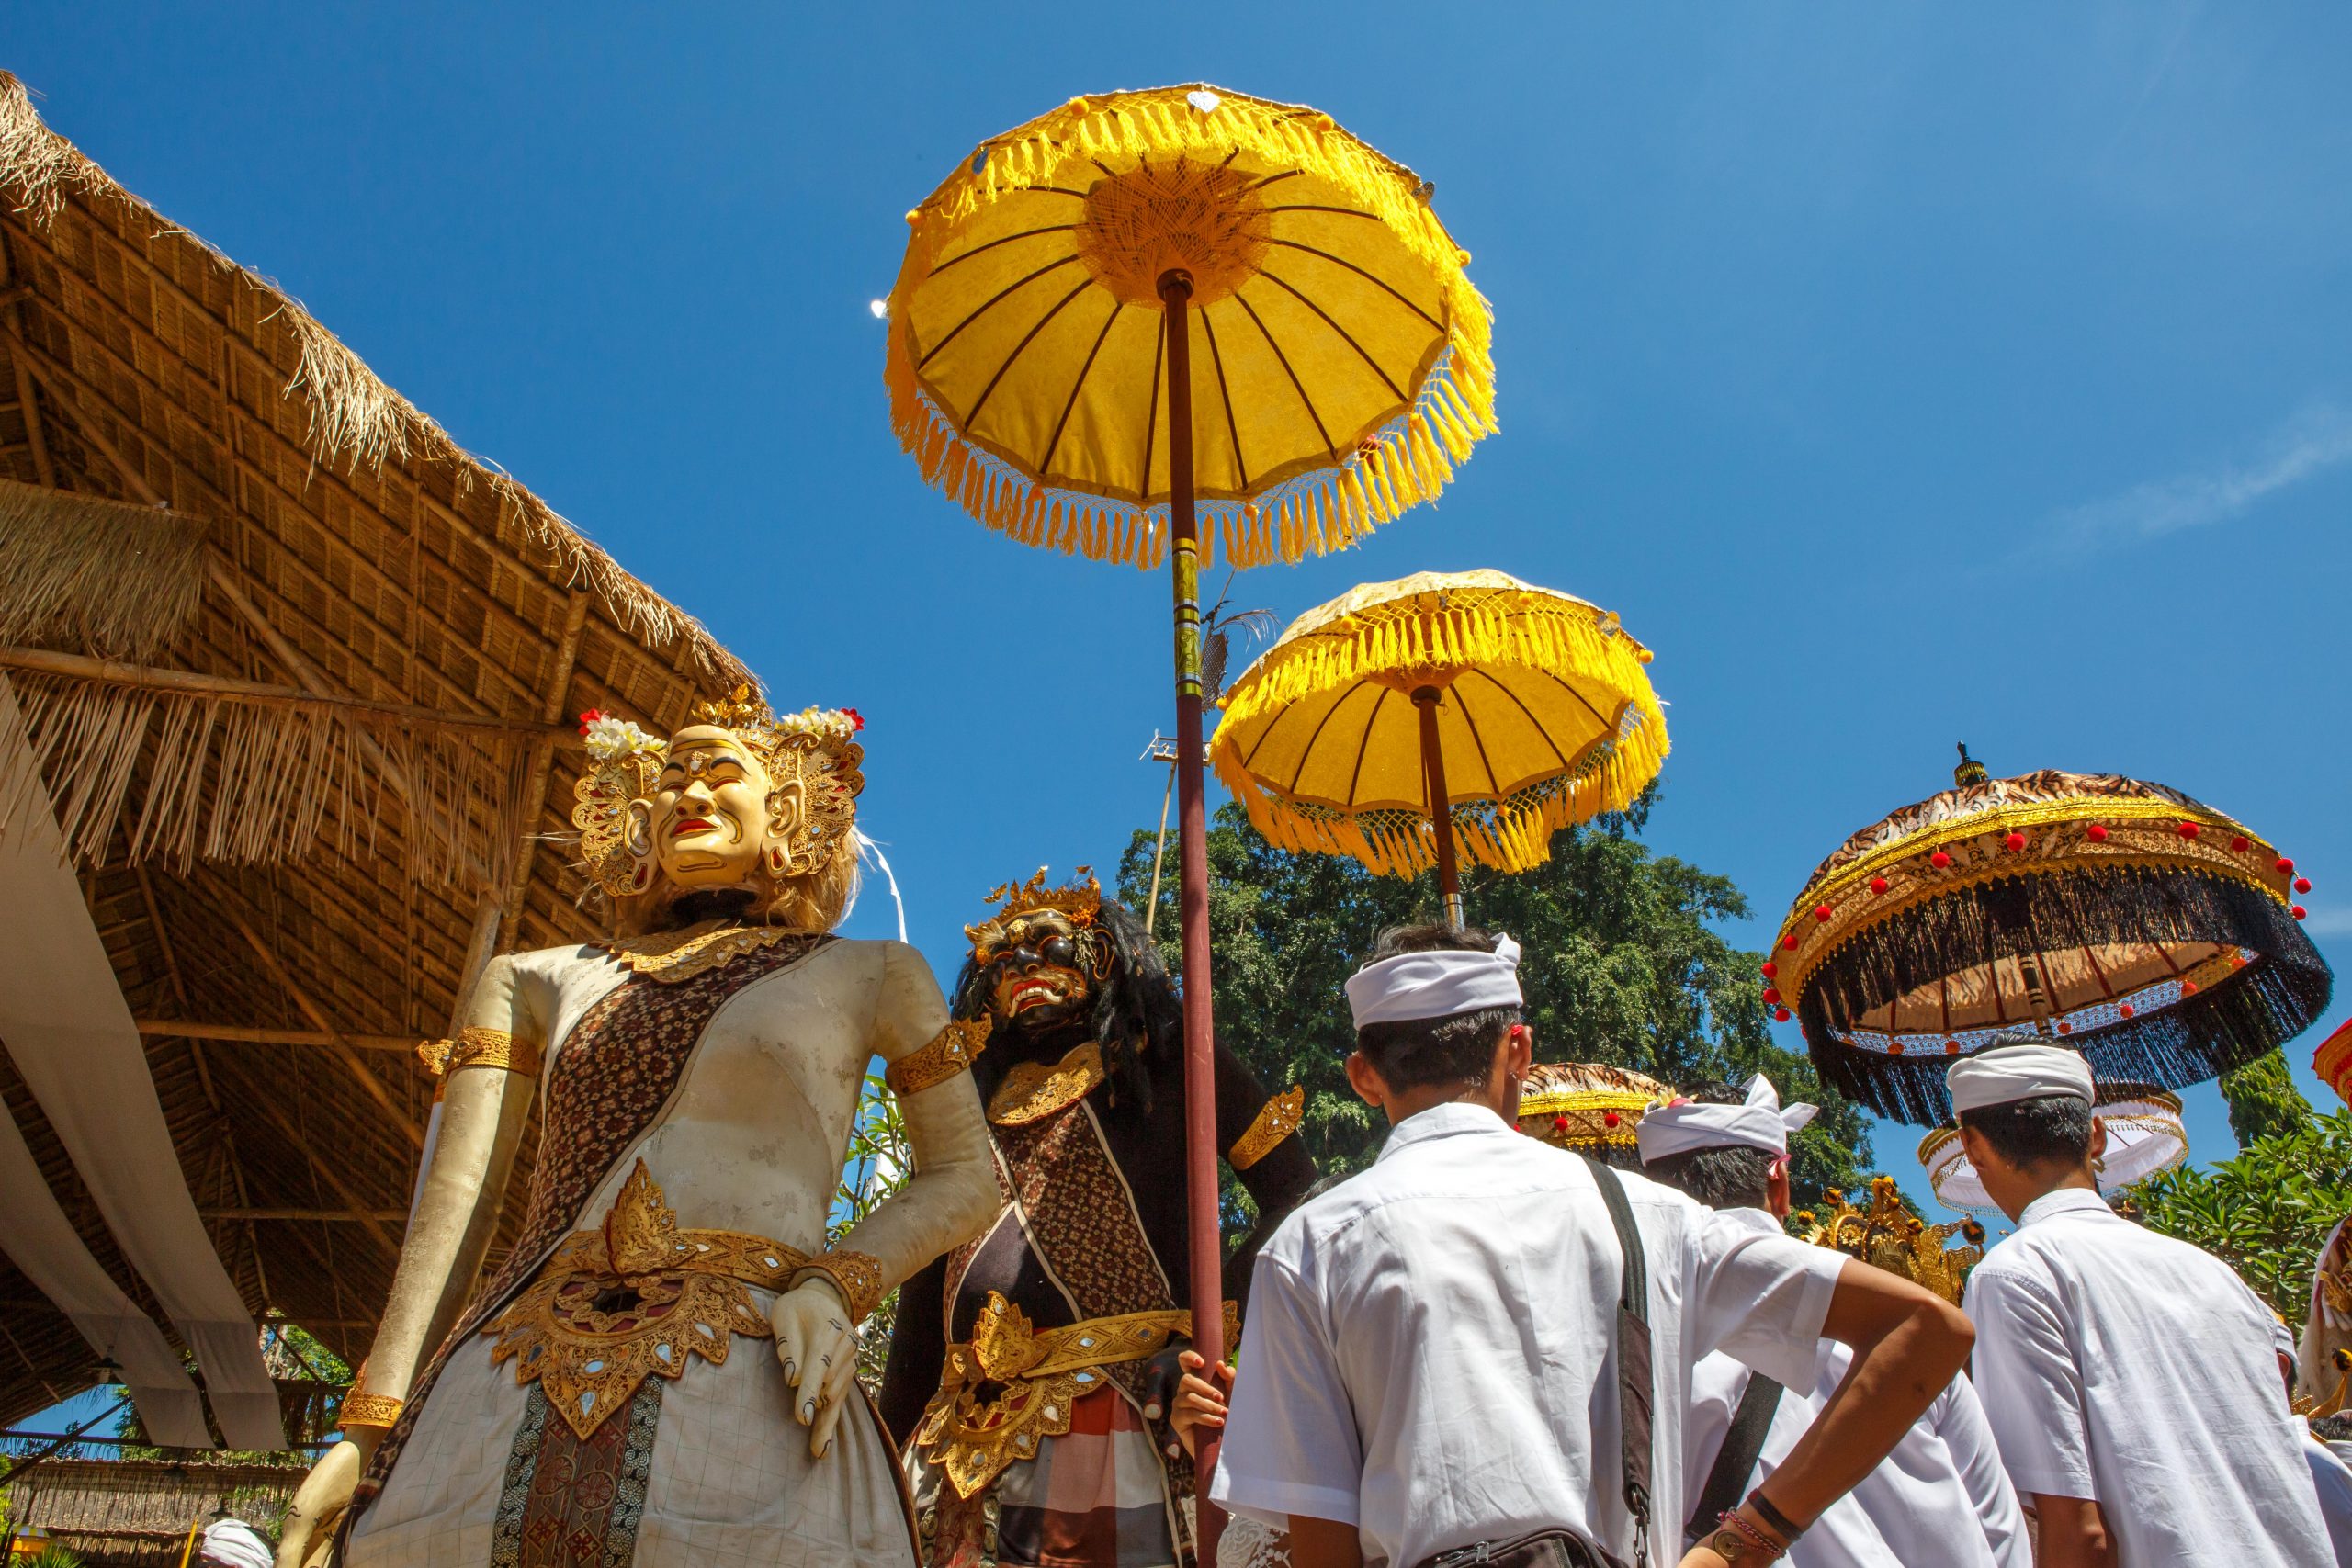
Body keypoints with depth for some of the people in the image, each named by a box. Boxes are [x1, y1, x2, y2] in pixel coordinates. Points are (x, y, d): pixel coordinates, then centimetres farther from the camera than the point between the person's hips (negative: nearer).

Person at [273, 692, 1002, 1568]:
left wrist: (837, 1284, -5)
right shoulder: (534, 985, 20)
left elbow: (965, 1179, 12)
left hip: (748, 1393, -2)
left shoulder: (869, 977, 14)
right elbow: (458, 1201, 14)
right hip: (503, 1405, 3)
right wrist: (369, 1426, 5)